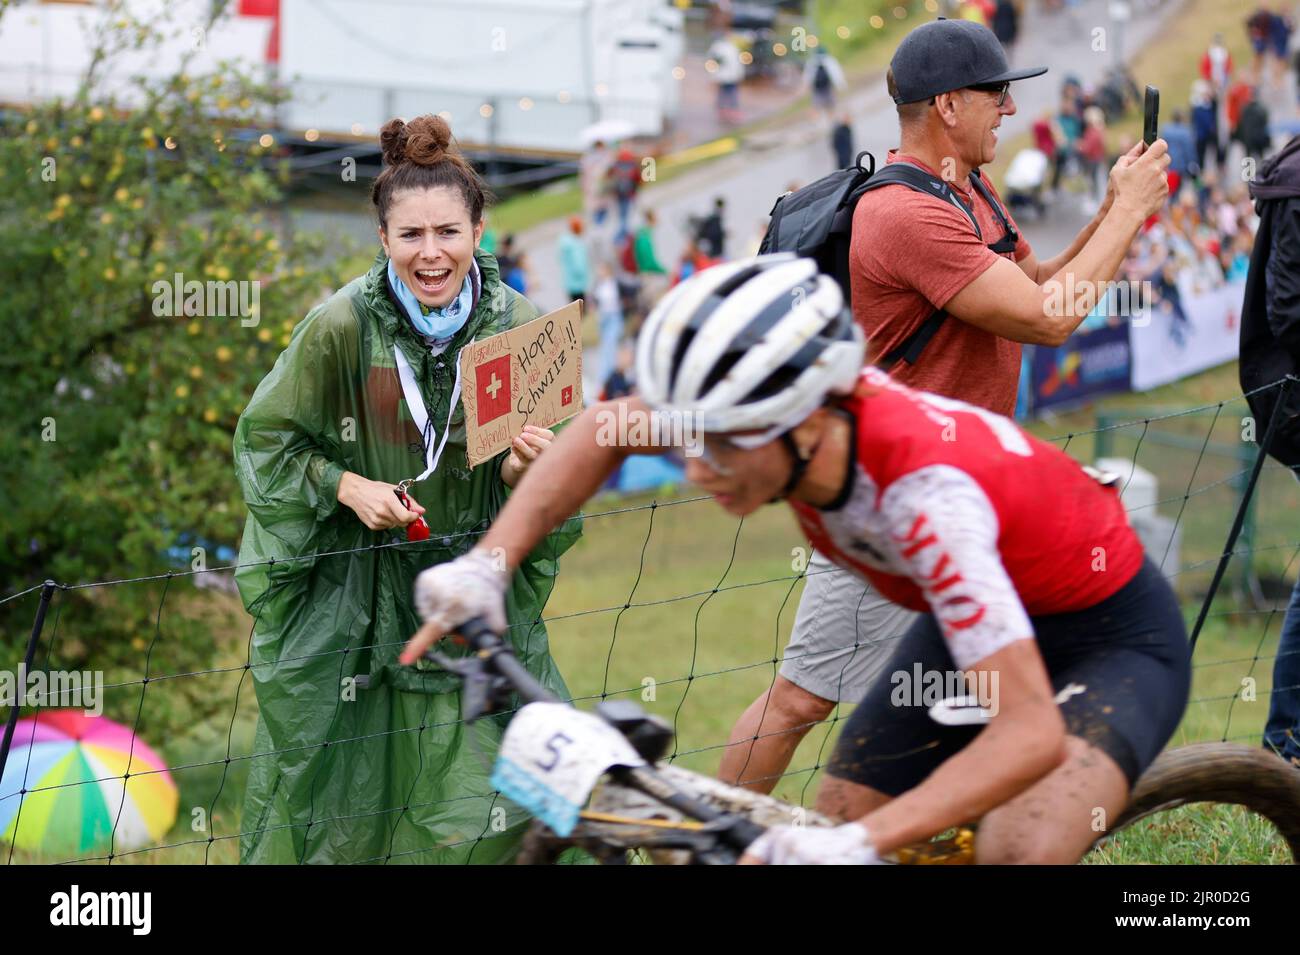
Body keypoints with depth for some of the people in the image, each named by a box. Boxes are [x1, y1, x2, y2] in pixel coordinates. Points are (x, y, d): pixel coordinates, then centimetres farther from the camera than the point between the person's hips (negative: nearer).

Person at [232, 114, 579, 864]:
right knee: (338, 804, 4)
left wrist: (526, 469, -18)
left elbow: (543, 463, 5)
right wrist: (348, 487, -15)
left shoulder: (519, 326, -7)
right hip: (351, 589, -1)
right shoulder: (341, 328, -13)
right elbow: (266, 438, 0)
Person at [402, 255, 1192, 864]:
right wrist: (488, 564, -12)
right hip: (969, 619, 7)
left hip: (1112, 632, -7)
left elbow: (1031, 734, -44)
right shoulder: (781, 403, -22)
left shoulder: (925, 493, -40)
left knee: (1018, 856, -30)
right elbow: (609, 433, -1)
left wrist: (859, 843, -53)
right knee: (822, 842, -4)